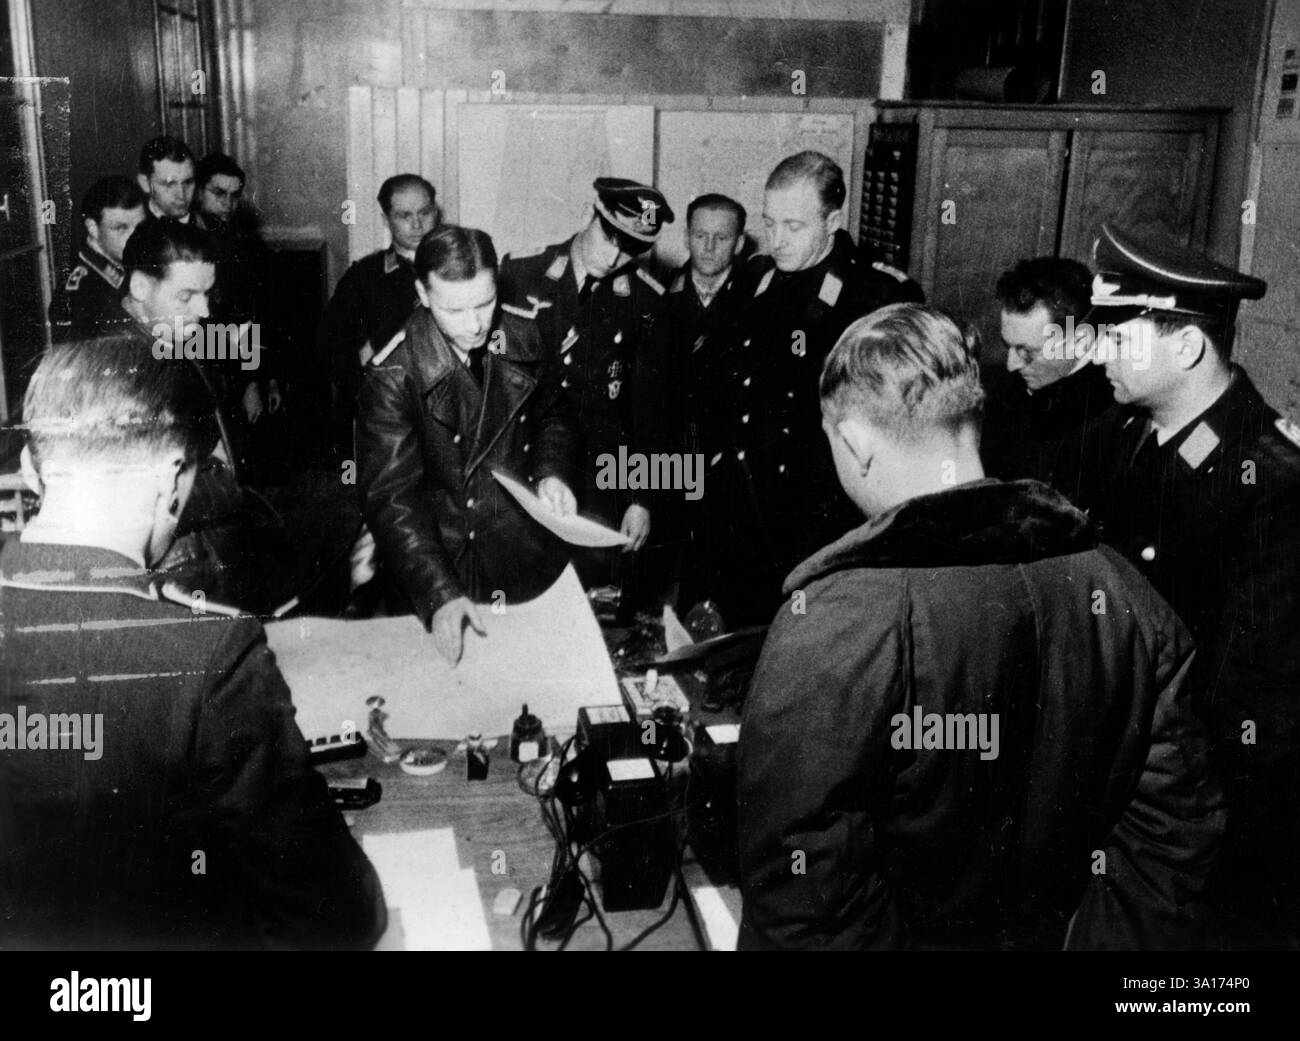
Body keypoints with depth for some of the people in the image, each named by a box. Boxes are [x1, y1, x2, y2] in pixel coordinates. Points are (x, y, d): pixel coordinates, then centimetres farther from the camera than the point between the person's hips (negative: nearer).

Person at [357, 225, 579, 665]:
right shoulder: (392, 376, -18)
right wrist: (439, 596, -30)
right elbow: (391, 498, -21)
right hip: (449, 571, -4)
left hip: (534, 564, 4)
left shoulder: (525, 335, -5)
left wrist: (553, 473, -7)